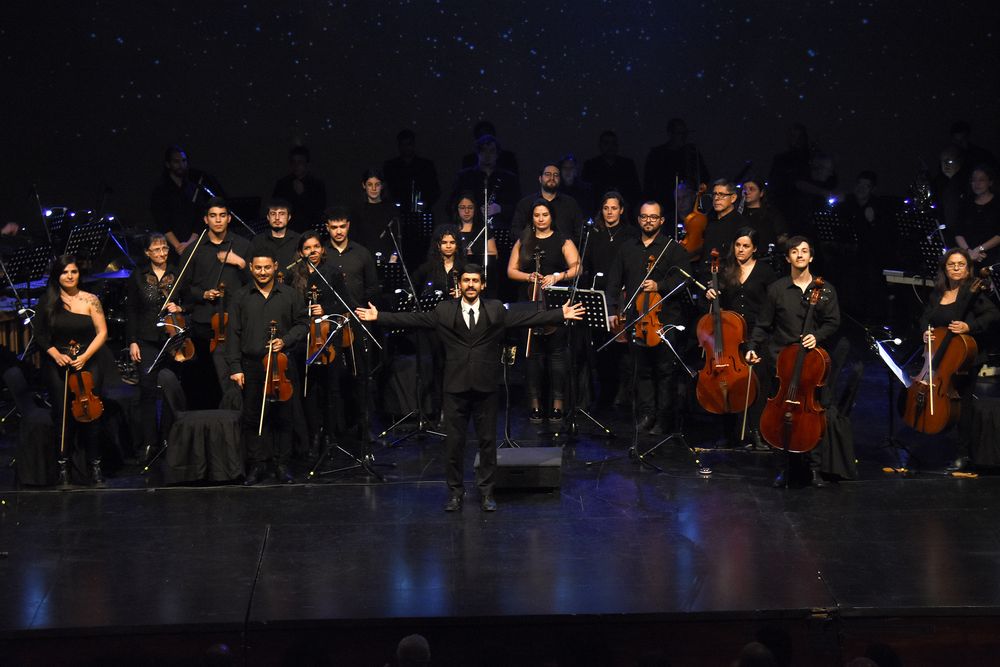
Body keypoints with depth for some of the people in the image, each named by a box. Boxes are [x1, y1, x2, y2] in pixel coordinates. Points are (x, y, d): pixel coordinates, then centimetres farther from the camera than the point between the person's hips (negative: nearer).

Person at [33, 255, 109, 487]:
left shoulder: (90, 300, 4)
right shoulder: (48, 303, 6)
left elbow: (102, 333, 2)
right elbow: (40, 335, 8)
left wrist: (85, 356, -9)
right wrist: (56, 355, -8)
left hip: (87, 363, 0)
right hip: (57, 364, 0)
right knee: (63, 413, -8)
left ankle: (95, 466, 0)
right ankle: (63, 468, 1)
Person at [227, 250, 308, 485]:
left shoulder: (290, 296, 6)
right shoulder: (241, 298, 6)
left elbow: (301, 324, 9)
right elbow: (233, 333, 3)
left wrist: (285, 340, -11)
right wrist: (235, 367, -3)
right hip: (251, 366, 0)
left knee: (282, 417, 4)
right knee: (253, 418, 3)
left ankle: (281, 464, 15)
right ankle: (257, 465, 12)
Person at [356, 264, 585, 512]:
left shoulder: (496, 310, 4)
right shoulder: (444, 311, 4)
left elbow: (527, 318, 1)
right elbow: (413, 319, 2)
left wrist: (561, 315, -5)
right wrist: (378, 317, -4)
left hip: (486, 386, 0)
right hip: (455, 386, 0)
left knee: (488, 440, 6)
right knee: (453, 441, 4)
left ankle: (487, 492, 16)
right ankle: (455, 491, 14)